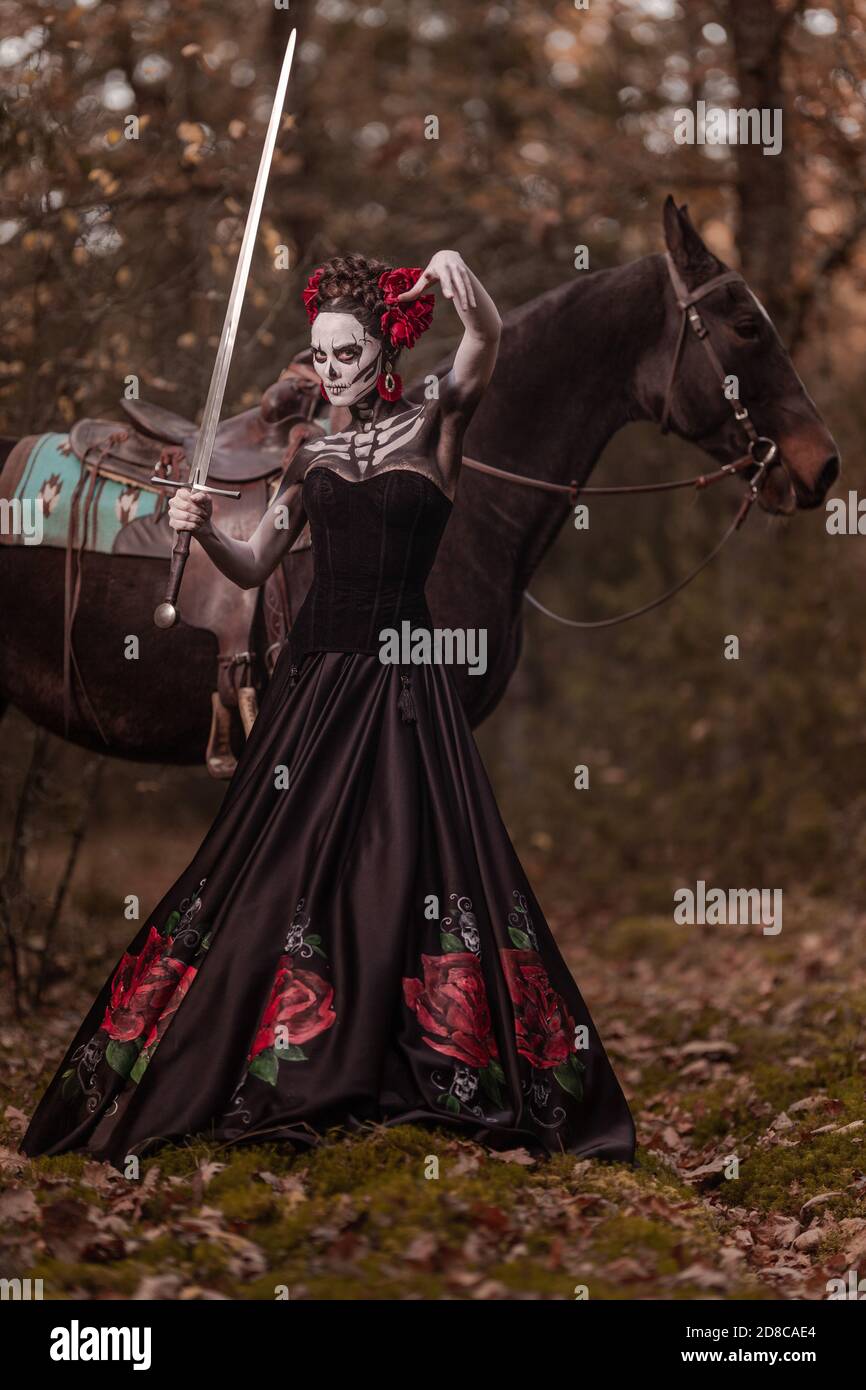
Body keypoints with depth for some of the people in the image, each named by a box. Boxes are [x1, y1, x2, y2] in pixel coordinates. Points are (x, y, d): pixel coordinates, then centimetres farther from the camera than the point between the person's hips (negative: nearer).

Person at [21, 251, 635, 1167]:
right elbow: (251, 567, 14)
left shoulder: (433, 429, 3)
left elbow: (486, 342, -14)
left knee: (406, 866, -5)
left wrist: (460, 281, -30)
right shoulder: (312, 456, 14)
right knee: (285, 868, 4)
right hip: (315, 669, 4)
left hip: (401, 677, -4)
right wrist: (202, 531, -5)